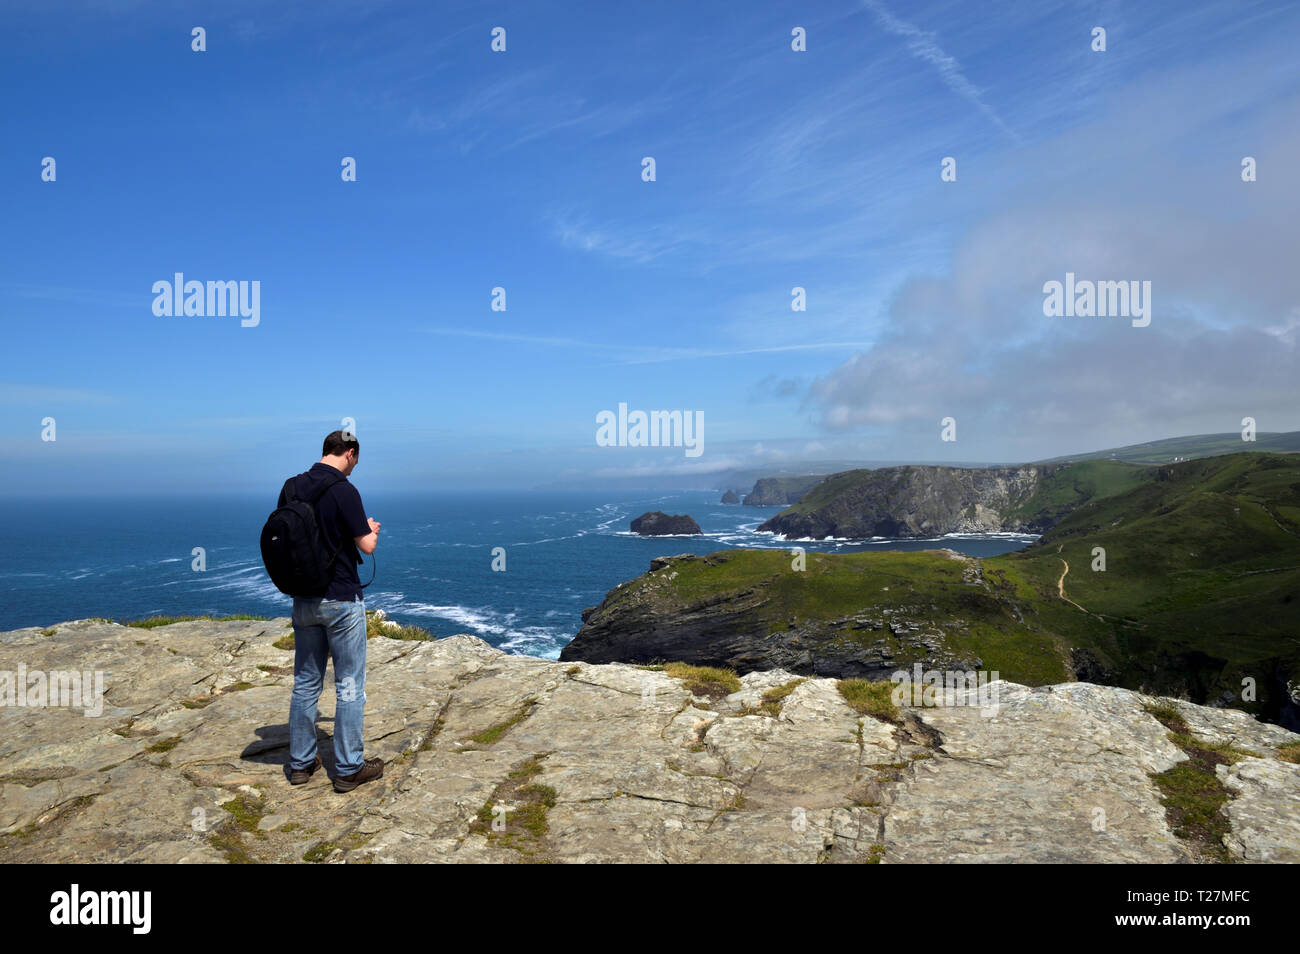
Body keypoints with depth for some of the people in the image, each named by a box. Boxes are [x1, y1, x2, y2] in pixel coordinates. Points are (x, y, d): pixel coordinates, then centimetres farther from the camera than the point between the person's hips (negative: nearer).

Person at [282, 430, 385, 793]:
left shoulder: (291, 487, 2)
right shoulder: (343, 490, -18)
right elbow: (367, 545, -15)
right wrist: (371, 528, 6)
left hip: (303, 599, 7)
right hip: (341, 600, -7)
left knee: (305, 681, 16)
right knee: (349, 685, 4)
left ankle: (301, 762, 25)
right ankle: (349, 768, 10)